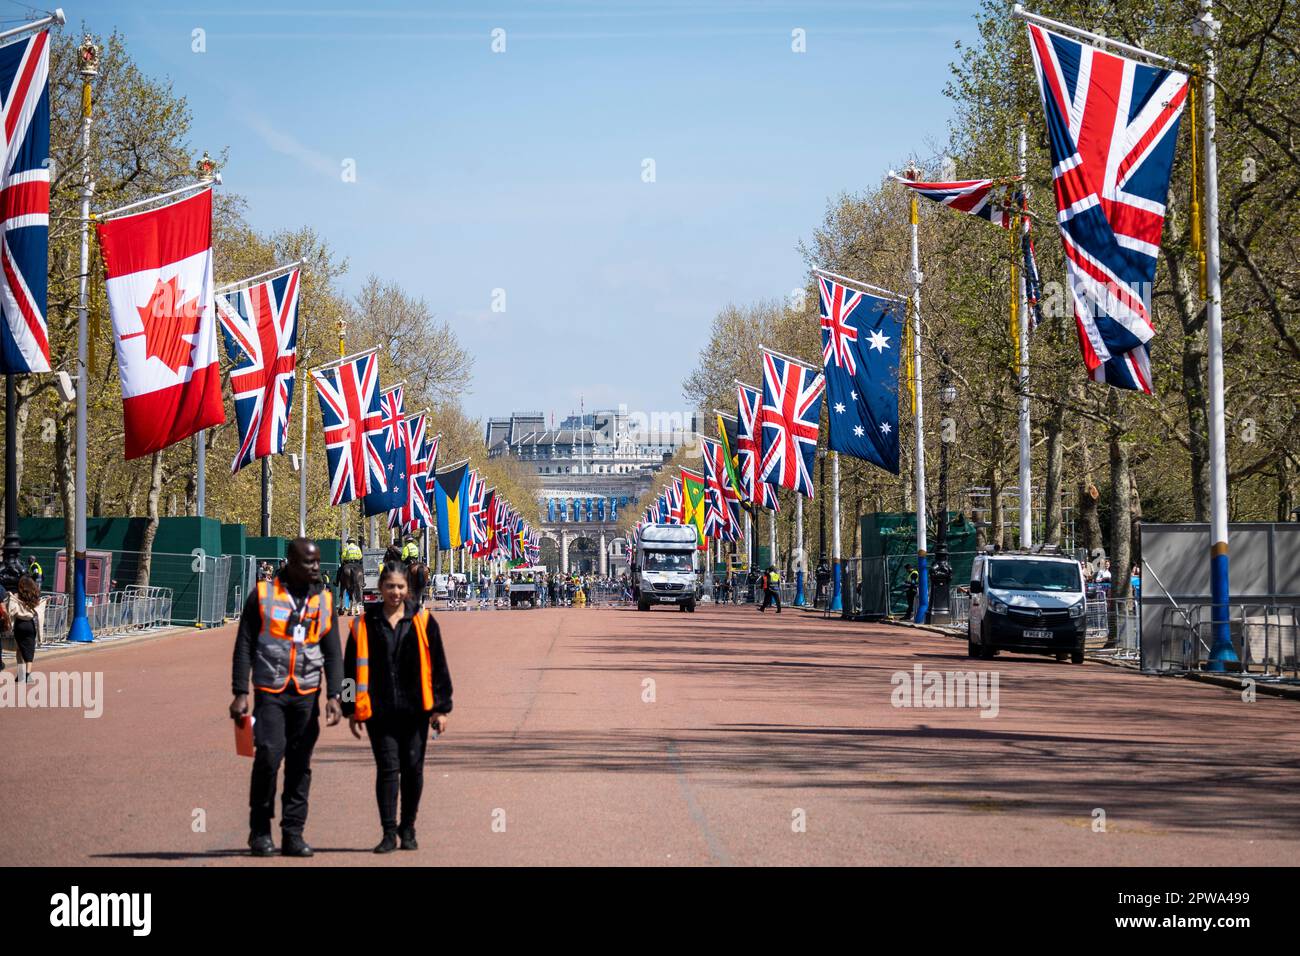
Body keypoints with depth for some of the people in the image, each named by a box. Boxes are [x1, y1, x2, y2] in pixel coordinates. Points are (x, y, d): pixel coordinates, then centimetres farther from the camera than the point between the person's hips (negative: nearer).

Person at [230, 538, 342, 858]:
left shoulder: (324, 600, 10)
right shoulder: (263, 594, 1)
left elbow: (333, 652, 10)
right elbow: (244, 646, 2)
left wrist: (333, 695, -1)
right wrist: (240, 693, -5)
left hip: (307, 696, 3)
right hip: (270, 693, -3)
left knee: (300, 765, 3)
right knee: (269, 755, -15)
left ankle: (293, 833, 10)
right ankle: (260, 830, 0)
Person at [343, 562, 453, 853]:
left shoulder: (422, 622, 4)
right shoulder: (365, 624, 5)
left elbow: (438, 666, 5)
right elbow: (352, 668, 9)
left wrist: (441, 708, 2)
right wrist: (352, 710, 6)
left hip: (415, 709, 0)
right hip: (379, 711, 0)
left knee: (413, 768, 5)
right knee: (387, 768, -5)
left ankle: (408, 828, 21)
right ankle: (389, 833, -2)